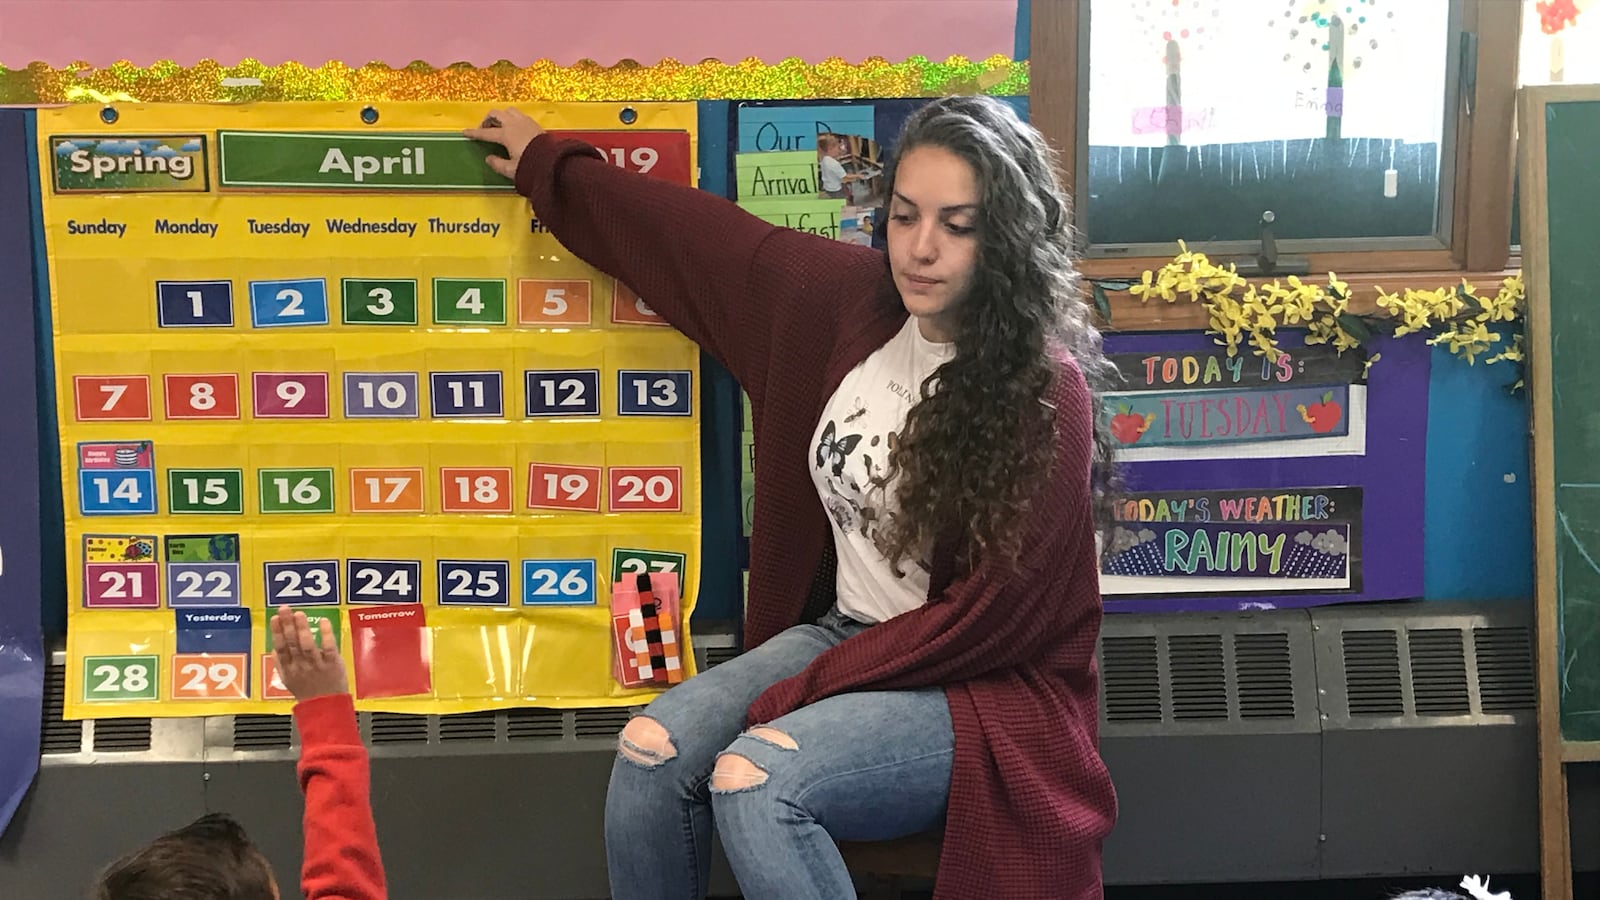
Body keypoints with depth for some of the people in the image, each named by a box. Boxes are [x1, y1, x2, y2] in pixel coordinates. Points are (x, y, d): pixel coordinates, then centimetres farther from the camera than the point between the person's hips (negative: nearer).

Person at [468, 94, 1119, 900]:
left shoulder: (1047, 394, -19)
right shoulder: (852, 296, -3)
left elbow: (990, 616, -18)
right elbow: (702, 236, 13)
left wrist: (798, 695, -18)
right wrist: (549, 166, 24)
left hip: (989, 687, -6)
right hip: (843, 633, 6)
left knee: (754, 779, -29)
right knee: (652, 751, -16)